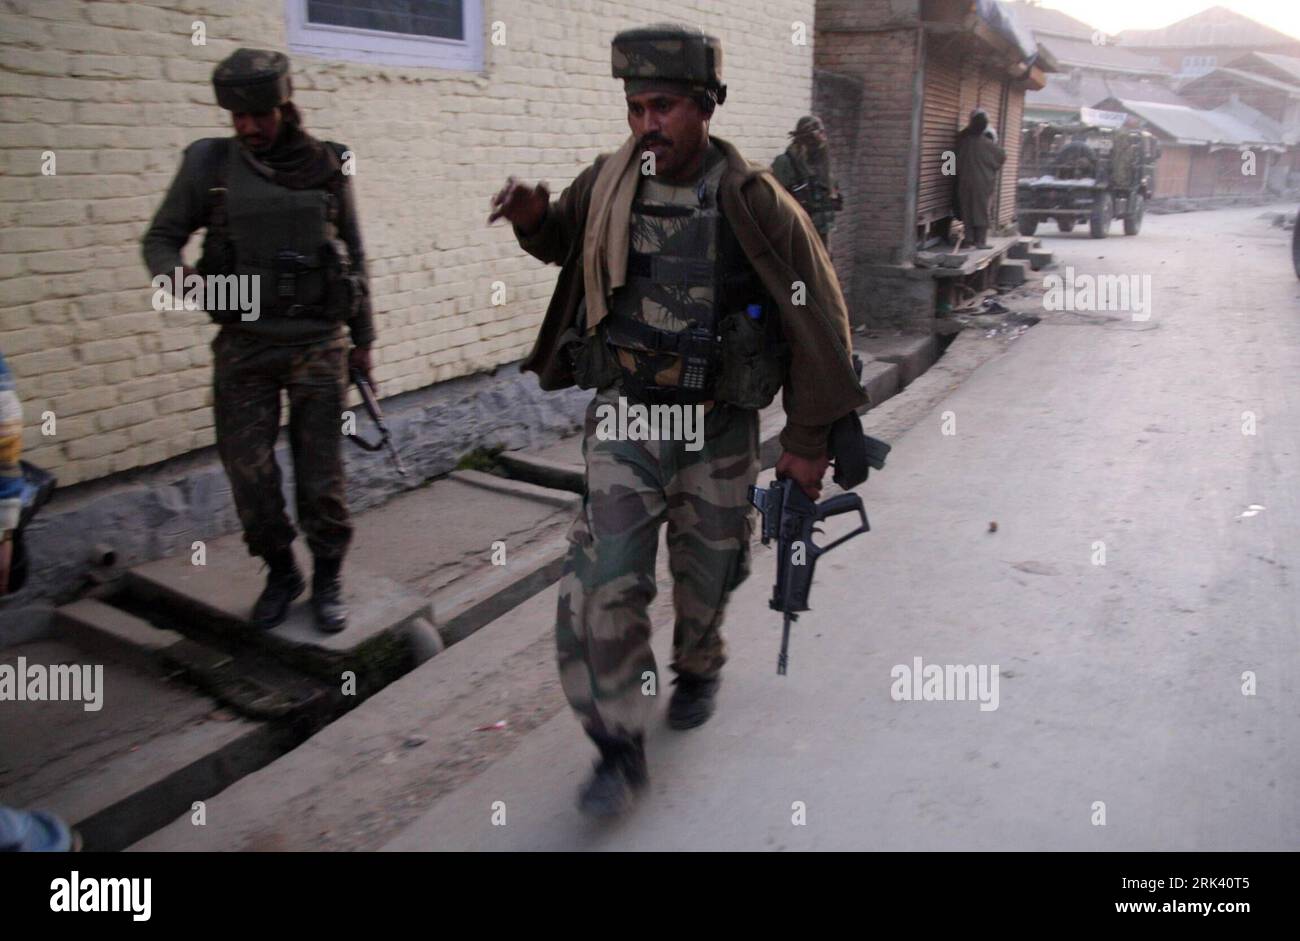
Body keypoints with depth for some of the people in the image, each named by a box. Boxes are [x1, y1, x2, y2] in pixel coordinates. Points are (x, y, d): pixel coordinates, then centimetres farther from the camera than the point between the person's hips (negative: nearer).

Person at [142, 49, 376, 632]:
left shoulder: (327, 165, 3)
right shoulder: (209, 163, 2)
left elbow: (354, 255, 10)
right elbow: (161, 237, 8)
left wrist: (363, 338, 12)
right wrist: (173, 275, -16)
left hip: (318, 344, -1)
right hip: (243, 344, 1)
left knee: (320, 473, 2)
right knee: (249, 472, 2)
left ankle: (328, 579, 21)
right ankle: (280, 573, 25)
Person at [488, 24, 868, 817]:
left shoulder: (754, 204, -14)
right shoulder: (607, 185, -3)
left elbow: (819, 321, -9)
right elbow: (562, 240, 20)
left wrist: (808, 440, -7)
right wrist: (531, 220, -6)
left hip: (719, 424, -1)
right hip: (624, 415, 2)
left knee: (707, 574, 15)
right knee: (604, 581, -8)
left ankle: (699, 670, 48)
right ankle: (620, 746, 7)